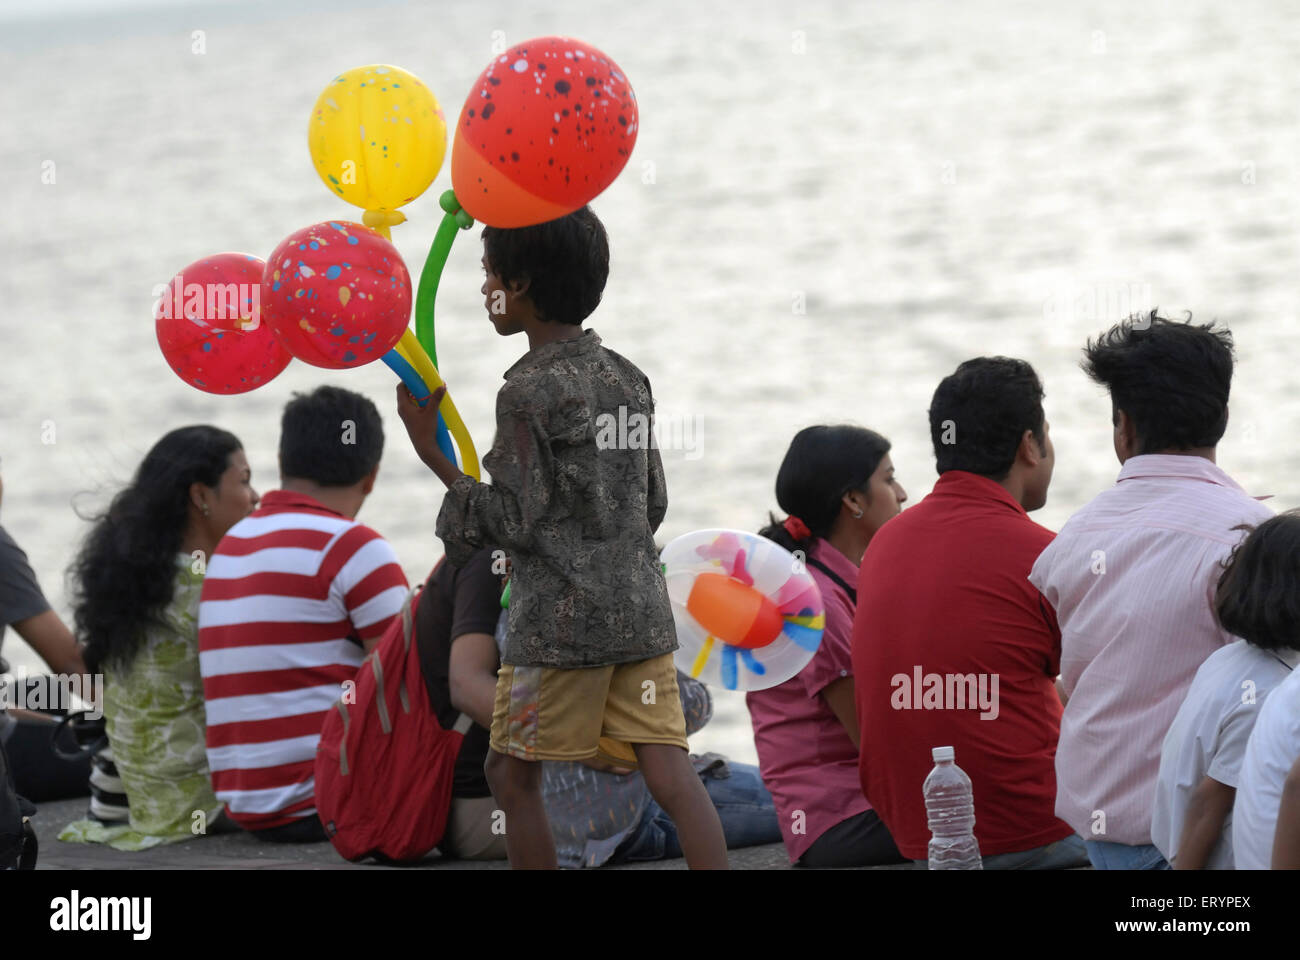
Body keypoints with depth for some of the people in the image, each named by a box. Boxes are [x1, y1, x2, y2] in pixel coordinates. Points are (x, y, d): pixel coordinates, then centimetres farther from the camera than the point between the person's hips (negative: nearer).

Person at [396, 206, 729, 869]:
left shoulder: (529, 390, -10)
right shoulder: (627, 381, 11)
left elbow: (517, 522, -12)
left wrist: (433, 454, -6)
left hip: (559, 622, -6)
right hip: (641, 612, 6)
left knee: (512, 773, 8)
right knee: (669, 773, -1)